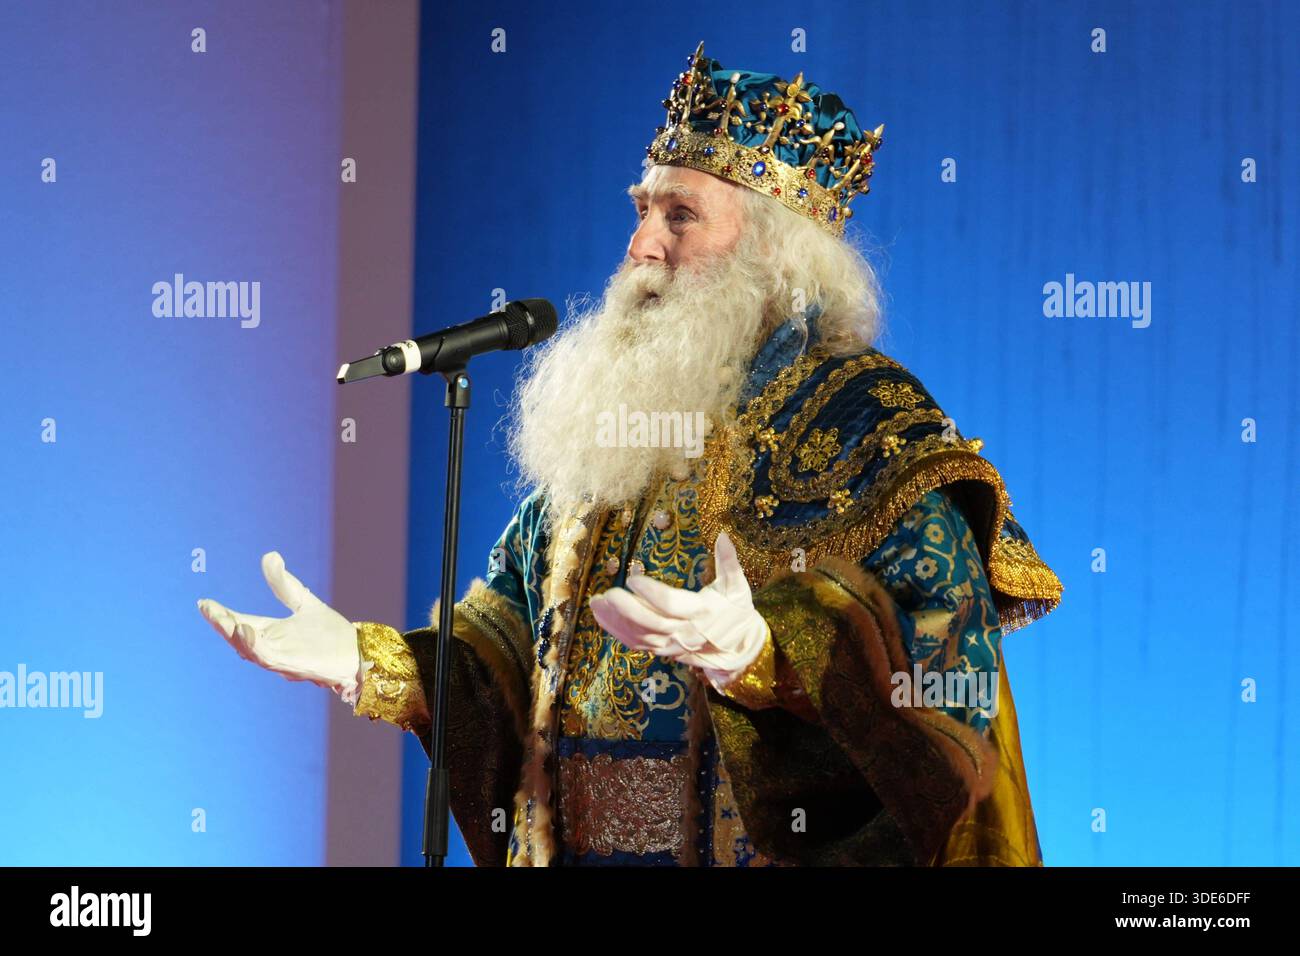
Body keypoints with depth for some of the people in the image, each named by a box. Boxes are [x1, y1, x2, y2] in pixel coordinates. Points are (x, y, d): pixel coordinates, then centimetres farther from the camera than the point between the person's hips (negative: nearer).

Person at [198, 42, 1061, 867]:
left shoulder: (868, 429, -8)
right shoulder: (616, 421, 14)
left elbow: (937, 656, -20)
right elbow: (515, 637, 18)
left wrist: (763, 652, -35)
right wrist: (364, 661, 4)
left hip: (755, 848, -7)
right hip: (574, 847, 7)